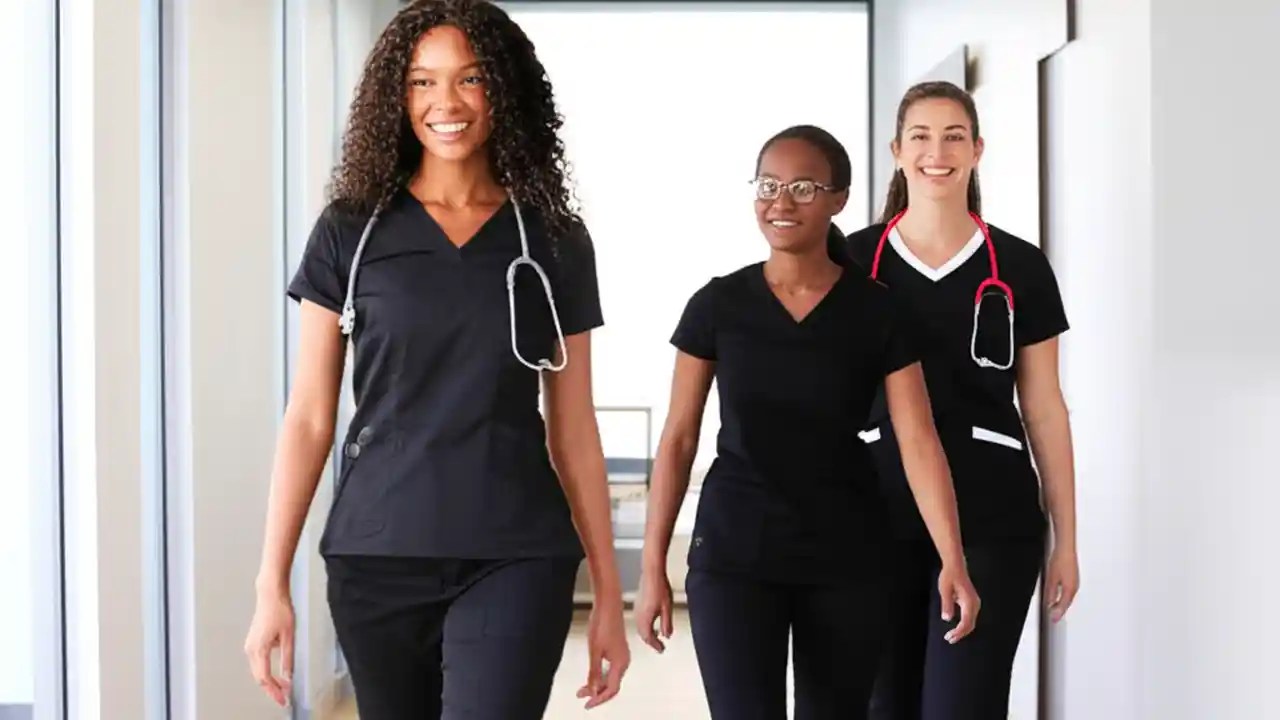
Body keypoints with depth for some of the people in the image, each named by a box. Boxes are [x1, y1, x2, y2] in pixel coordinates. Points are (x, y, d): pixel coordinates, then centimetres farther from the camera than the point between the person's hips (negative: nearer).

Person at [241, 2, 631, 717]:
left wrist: (609, 592, 7)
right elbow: (309, 418, 3)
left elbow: (574, 430, 7)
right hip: (377, 557, 1)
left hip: (516, 558, 0)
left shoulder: (556, 242, 4)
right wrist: (272, 583, -2)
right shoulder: (350, 231, 2)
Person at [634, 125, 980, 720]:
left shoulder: (877, 312, -2)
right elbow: (678, 439, 2)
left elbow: (919, 442, -8)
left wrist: (953, 561, -19)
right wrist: (653, 568, 0)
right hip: (733, 555, -1)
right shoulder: (718, 304, -1)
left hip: (846, 559, 1)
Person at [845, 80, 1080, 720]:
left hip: (992, 523, -1)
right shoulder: (854, 260, 3)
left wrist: (1066, 537, 5)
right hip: (880, 518, 1)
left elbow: (1044, 408, 6)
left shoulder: (1020, 267, 3)